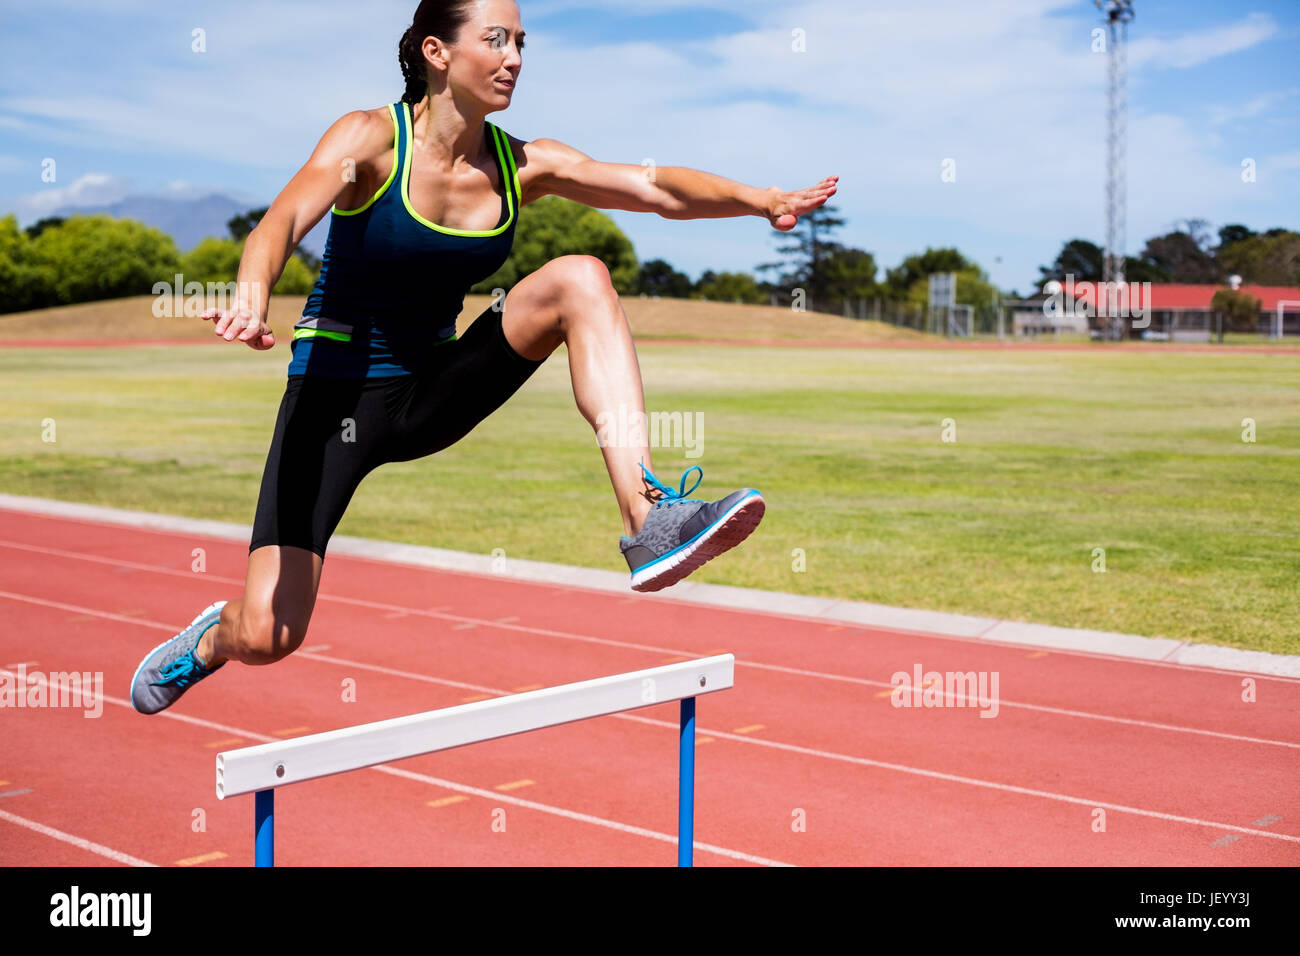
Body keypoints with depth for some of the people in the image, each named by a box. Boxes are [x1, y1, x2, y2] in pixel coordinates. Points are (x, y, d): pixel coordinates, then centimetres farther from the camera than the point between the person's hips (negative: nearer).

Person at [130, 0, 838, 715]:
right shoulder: (371, 139, -12)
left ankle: (649, 518, -31)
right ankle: (211, 640, 29)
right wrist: (251, 296, -51)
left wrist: (756, 199, -26)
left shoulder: (523, 166, -1)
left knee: (579, 279, -21)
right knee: (266, 637, -12)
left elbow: (660, 190, -9)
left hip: (432, 393, 4)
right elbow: (282, 223, -29)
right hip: (336, 388, -4)